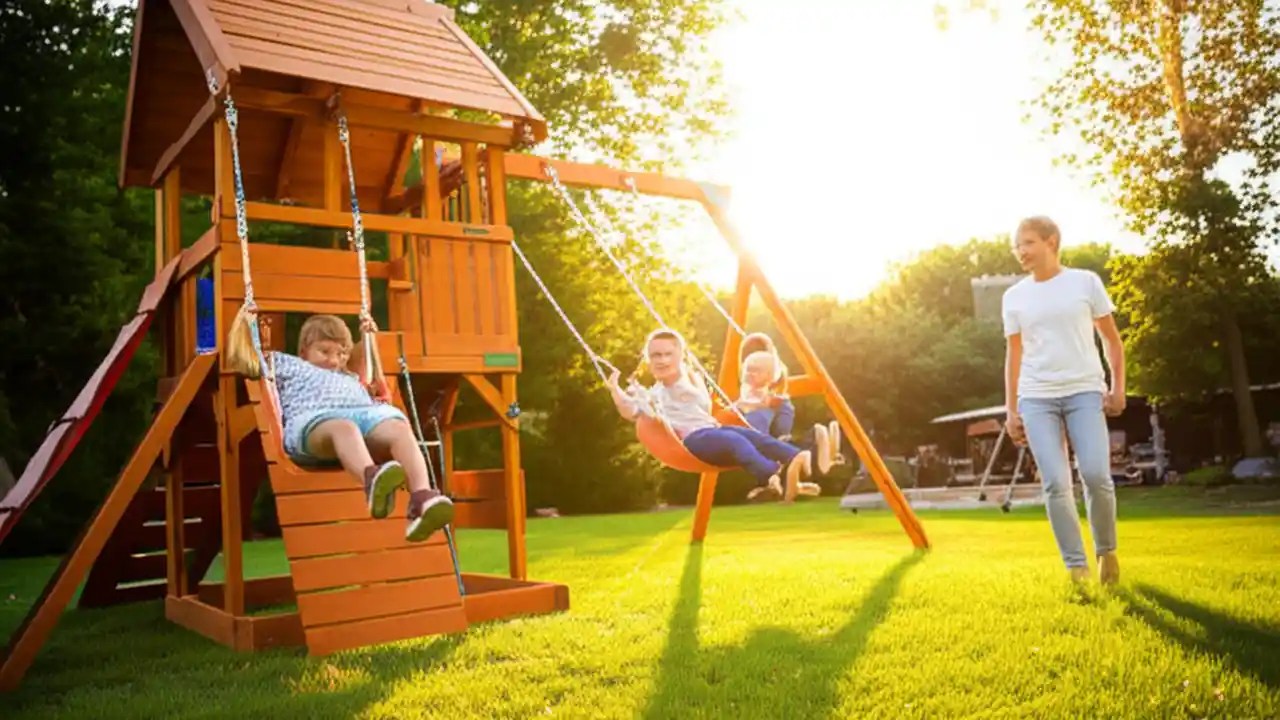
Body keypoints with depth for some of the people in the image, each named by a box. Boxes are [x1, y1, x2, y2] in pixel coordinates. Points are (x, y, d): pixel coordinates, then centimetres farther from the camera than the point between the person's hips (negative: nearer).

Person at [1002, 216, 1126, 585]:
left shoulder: (1085, 281, 5)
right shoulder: (1014, 297, 10)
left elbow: (1112, 339, 10)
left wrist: (1117, 387, 0)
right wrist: (1011, 410, 9)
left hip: (1084, 391, -1)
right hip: (1036, 397, 2)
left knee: (1096, 476, -13)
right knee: (1055, 483, -7)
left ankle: (1106, 550, 13)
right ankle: (1076, 565, 3)